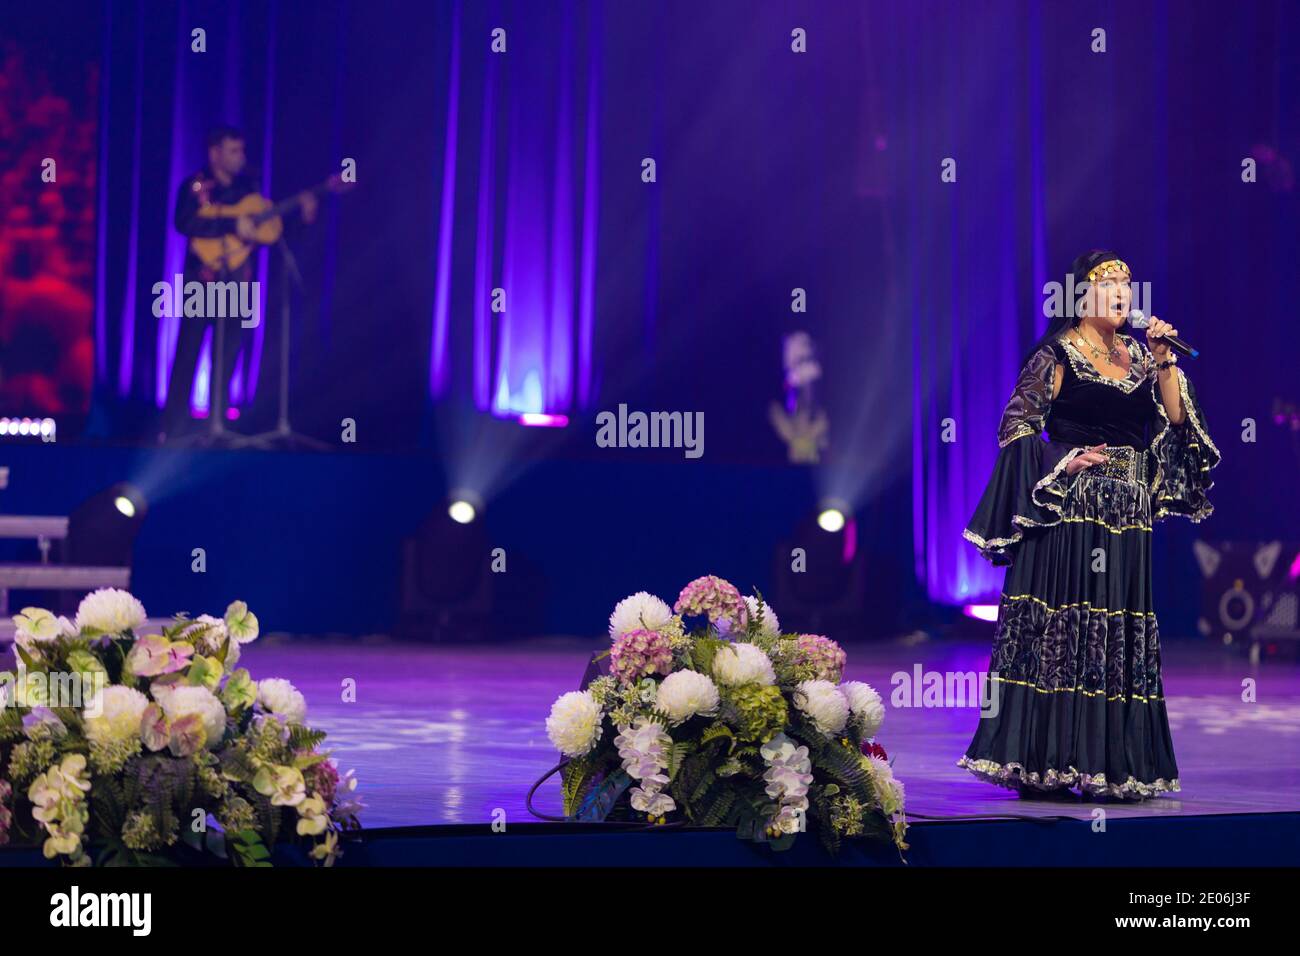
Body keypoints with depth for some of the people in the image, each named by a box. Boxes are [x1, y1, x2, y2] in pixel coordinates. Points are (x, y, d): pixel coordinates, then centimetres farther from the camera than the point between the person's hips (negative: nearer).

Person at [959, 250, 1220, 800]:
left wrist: (1163, 361, 0)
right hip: (1070, 512, -6)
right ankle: (1044, 765, -4)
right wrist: (1065, 460, -14)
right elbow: (1016, 427, -4)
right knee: (1057, 631, -8)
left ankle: (1112, 767, 9)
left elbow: (1174, 418, 8)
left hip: (1128, 520, 6)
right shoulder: (1058, 354, -1)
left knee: (1119, 637, 5)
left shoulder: (1137, 355, 16)